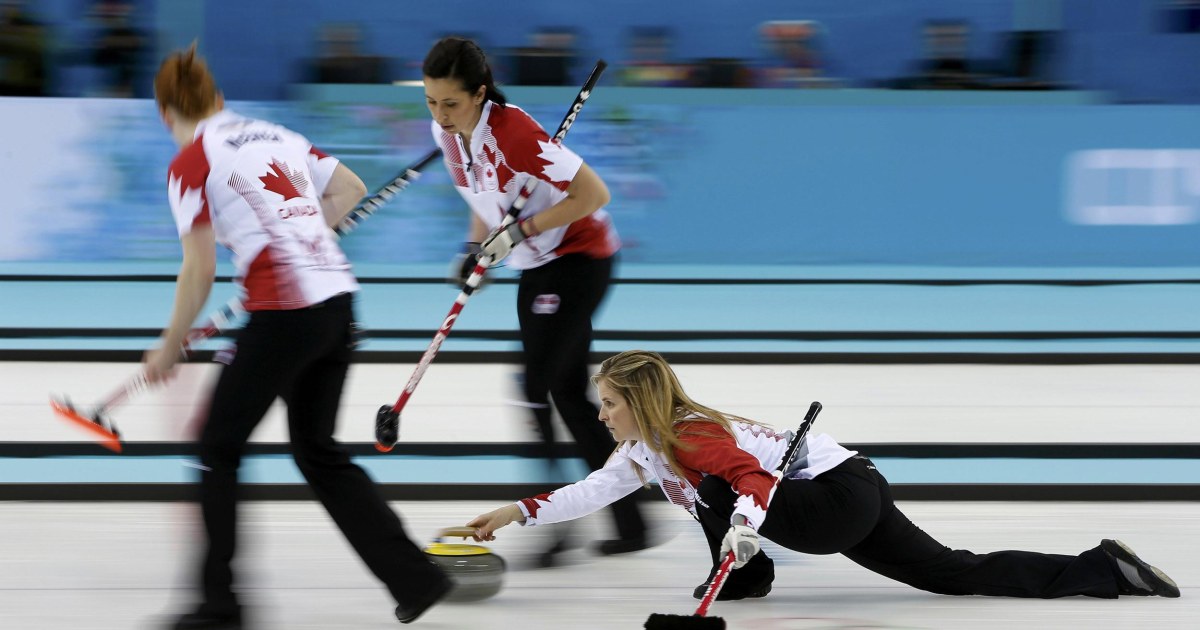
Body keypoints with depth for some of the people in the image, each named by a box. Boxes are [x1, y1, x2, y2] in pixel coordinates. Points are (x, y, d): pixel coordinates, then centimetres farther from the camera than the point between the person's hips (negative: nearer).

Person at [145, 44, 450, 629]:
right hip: (339, 299, 7)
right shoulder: (276, 135, 16)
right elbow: (350, 189, 24)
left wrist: (170, 348, 4)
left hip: (284, 314, -7)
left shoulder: (190, 163, -4)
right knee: (318, 449, 20)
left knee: (219, 445, 9)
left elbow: (199, 272, -7)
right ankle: (414, 576, 14)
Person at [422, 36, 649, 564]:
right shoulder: (446, 132, -2)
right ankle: (629, 524, 16)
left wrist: (520, 230, -25)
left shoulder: (512, 133, -28)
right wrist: (476, 247, 1)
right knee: (566, 392, 10)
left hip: (579, 258, -9)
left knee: (537, 386, -17)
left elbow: (593, 193, -27)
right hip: (538, 267, 9)